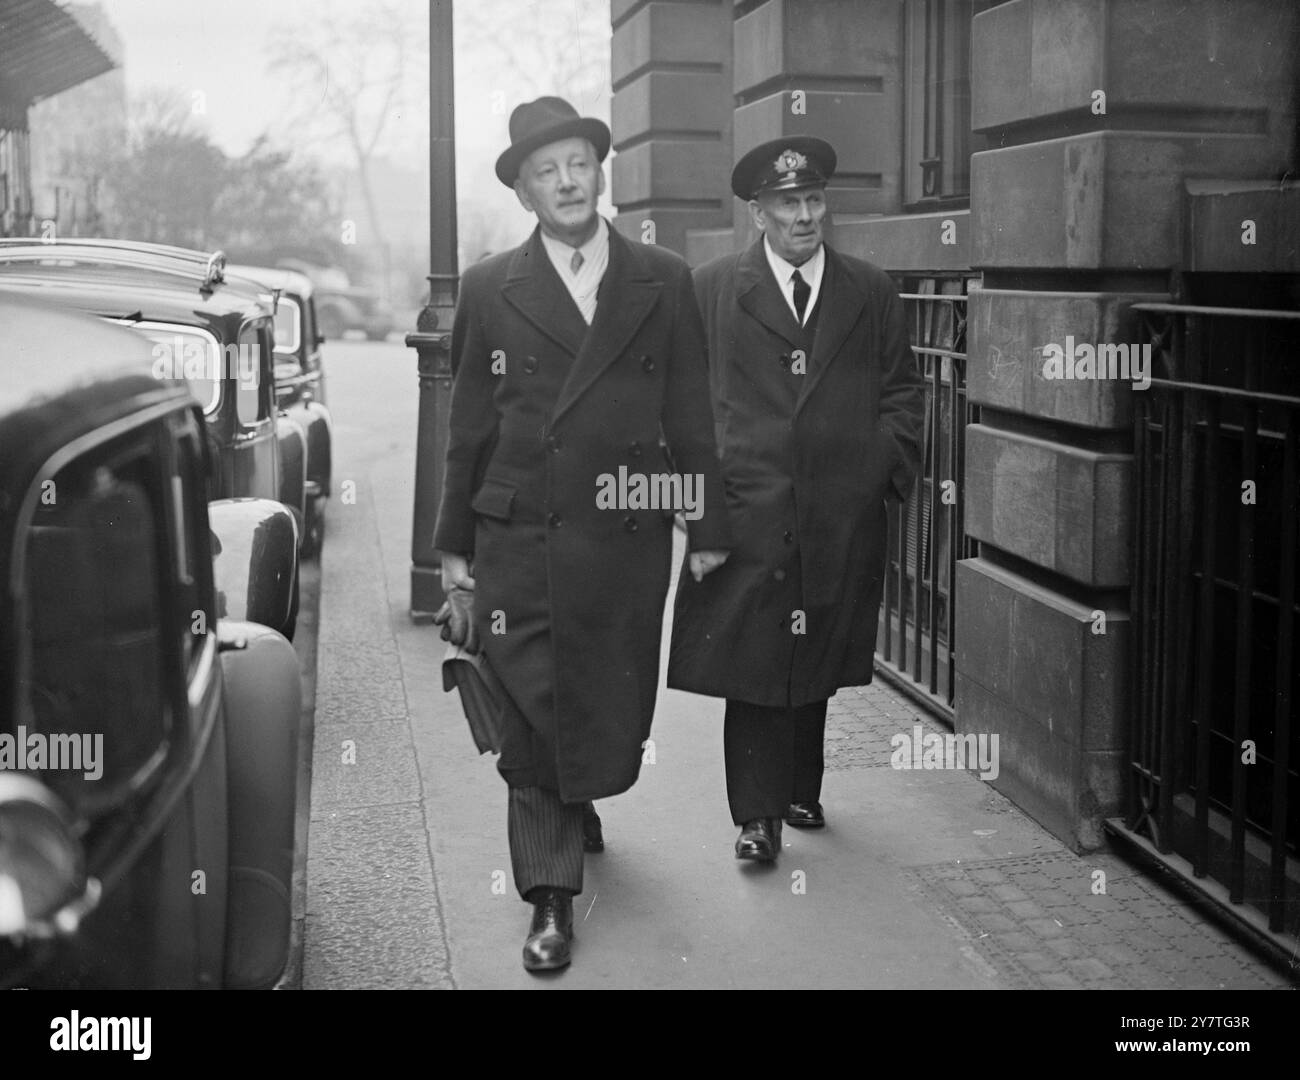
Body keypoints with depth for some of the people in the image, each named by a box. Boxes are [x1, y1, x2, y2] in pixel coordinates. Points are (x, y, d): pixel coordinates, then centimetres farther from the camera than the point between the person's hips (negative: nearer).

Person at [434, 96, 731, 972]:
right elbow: (469, 426, 7)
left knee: (612, 712, 8)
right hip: (519, 545, -1)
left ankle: (573, 806, 40)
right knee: (534, 721, 1)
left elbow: (691, 416, 7)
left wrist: (709, 528, 6)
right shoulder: (490, 290, 5)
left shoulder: (664, 283, 6)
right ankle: (552, 899, 12)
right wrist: (455, 541, 7)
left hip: (627, 542, 1)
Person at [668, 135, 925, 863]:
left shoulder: (872, 293, 10)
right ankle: (759, 814, 5)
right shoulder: (713, 289, 4)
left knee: (817, 666, 11)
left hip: (842, 521, 2)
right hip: (747, 511, -2)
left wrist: (889, 468, 2)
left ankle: (801, 793, 27)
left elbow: (903, 389, 13)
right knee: (752, 666, -3)